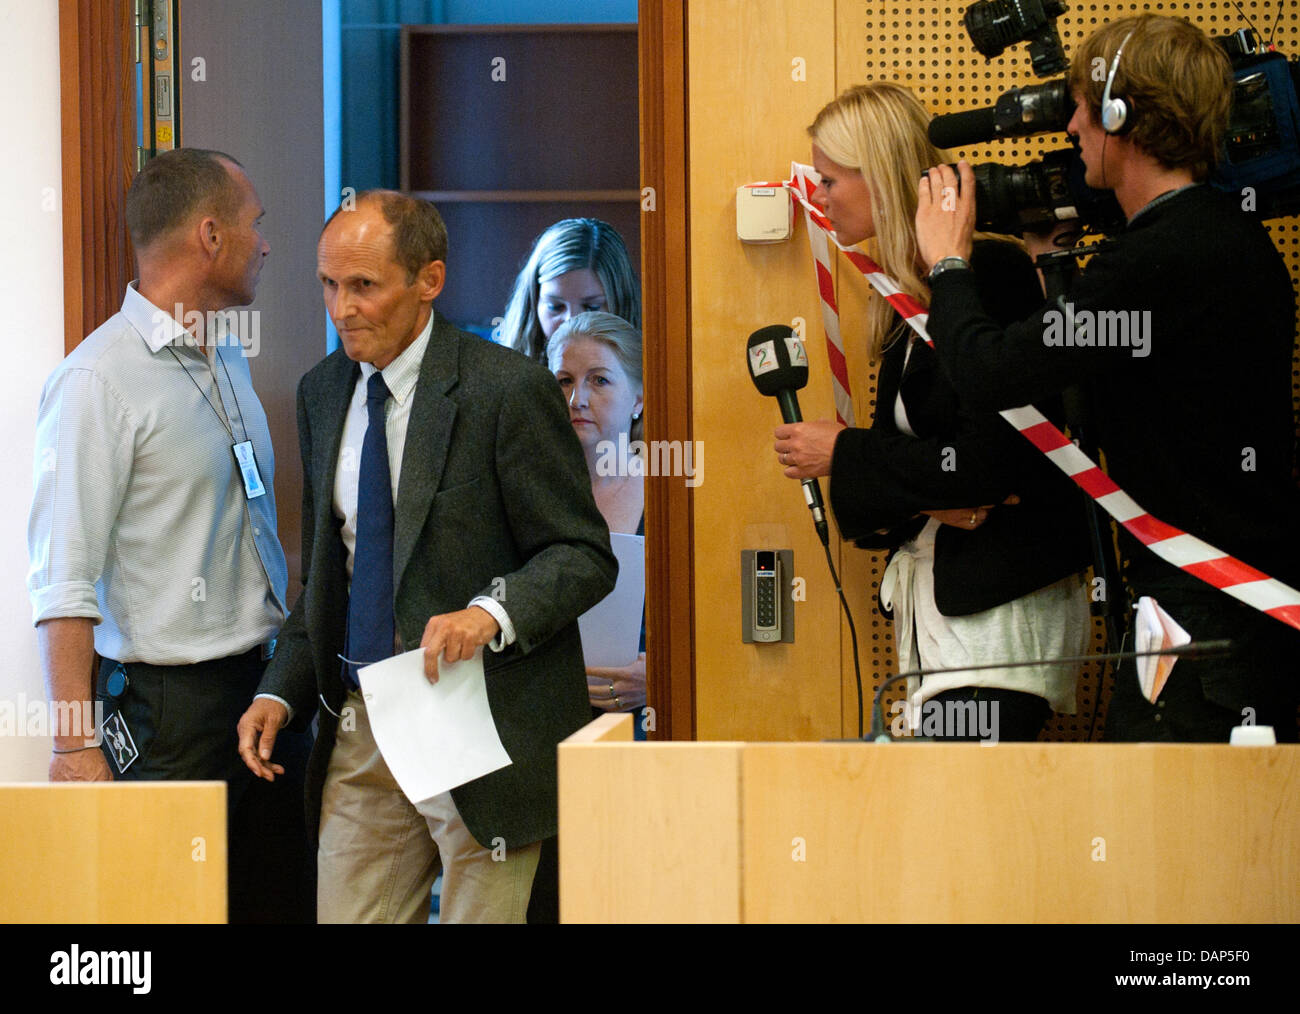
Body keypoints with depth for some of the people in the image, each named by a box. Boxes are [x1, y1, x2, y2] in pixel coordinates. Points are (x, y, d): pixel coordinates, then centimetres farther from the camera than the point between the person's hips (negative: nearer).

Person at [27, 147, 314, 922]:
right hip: (167, 704, -8)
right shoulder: (100, 380, -13)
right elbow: (64, 582, -17)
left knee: (285, 900, 8)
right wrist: (76, 746, -21)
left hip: (264, 684, 8)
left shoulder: (229, 358, 14)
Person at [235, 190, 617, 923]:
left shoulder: (508, 390, -10)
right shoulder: (323, 393, 10)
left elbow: (584, 555, -10)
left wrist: (491, 611, -28)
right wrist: (282, 693, 5)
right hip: (359, 731, 6)